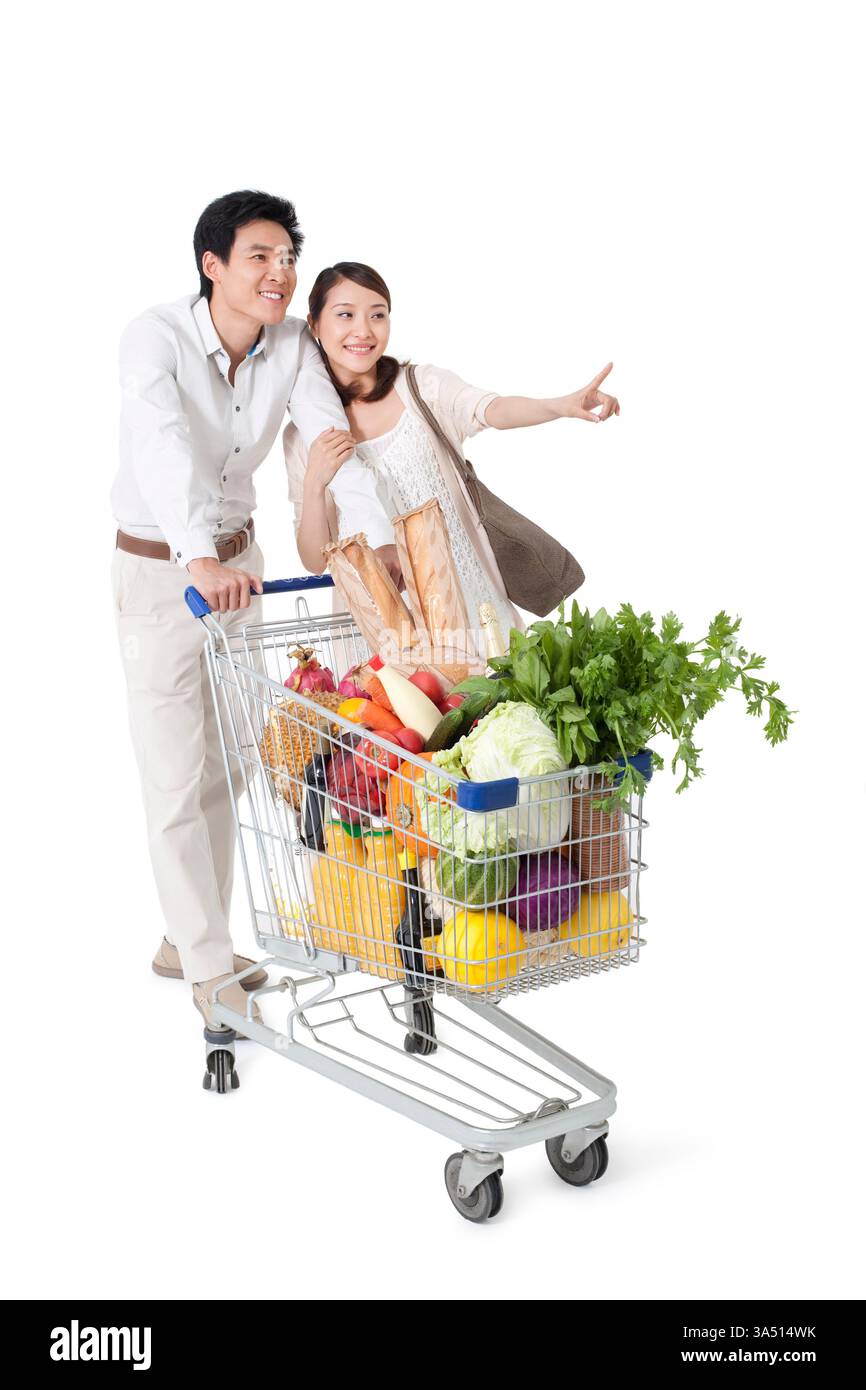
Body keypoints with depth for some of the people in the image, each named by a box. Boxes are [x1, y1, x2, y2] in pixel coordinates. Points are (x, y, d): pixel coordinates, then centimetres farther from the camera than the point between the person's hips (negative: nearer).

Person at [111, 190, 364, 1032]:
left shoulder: (293, 345, -9)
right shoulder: (156, 337, -25)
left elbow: (332, 440, -19)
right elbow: (165, 446, -42)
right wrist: (200, 559, -58)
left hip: (235, 562, 6)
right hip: (156, 572, -6)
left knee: (224, 766, 13)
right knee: (177, 776, -2)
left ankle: (184, 940, 29)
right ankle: (210, 970, 8)